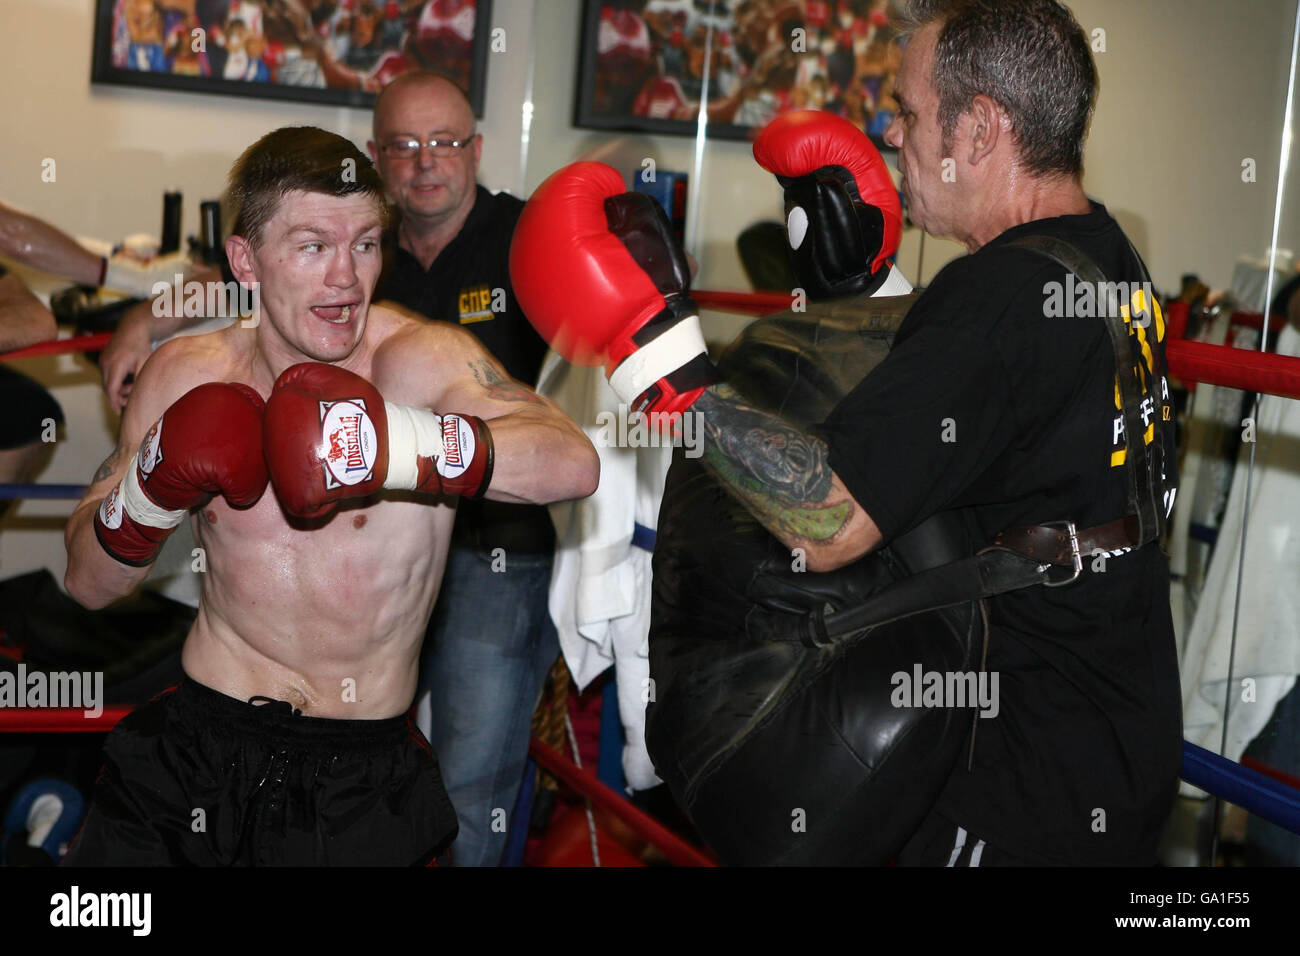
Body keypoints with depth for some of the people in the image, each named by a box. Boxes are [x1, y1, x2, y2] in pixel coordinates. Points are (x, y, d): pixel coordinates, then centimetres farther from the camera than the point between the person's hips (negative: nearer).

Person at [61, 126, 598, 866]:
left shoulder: (419, 360, -13)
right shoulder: (187, 376, -1)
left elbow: (573, 463, -32)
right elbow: (90, 583, 6)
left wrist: (395, 443, -44)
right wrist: (154, 492, -14)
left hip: (366, 778, -2)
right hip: (198, 751, 3)